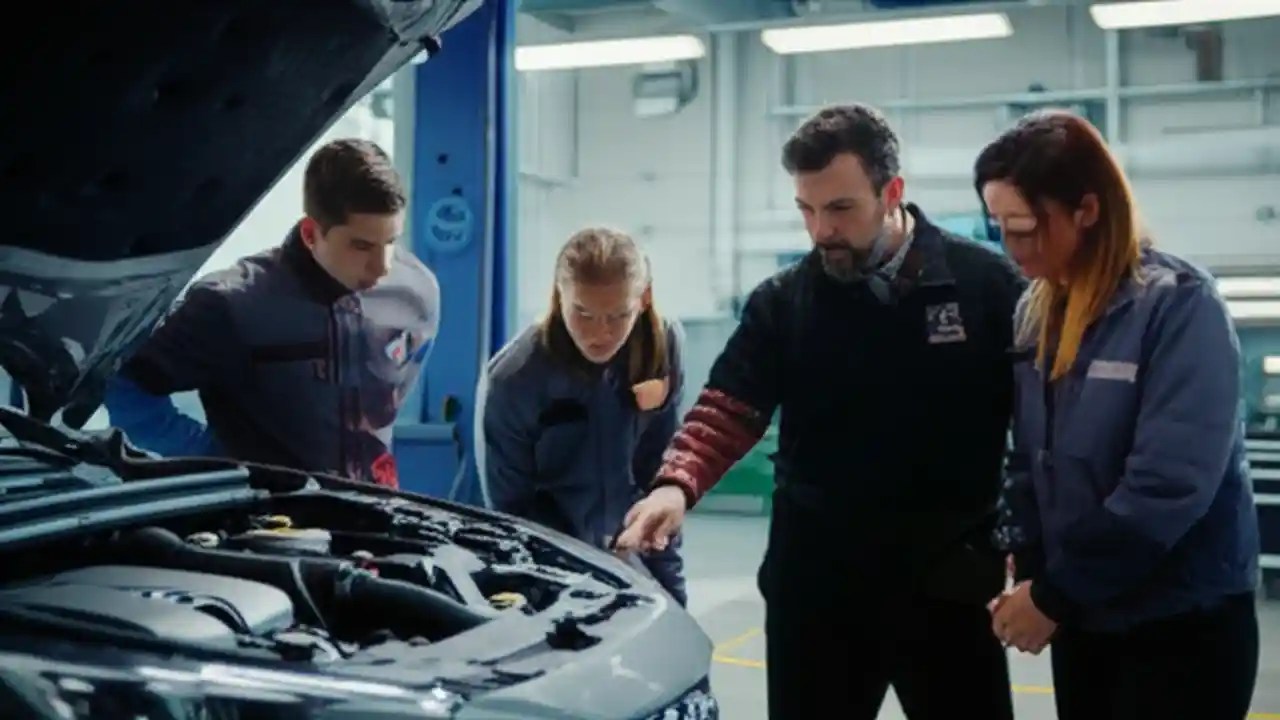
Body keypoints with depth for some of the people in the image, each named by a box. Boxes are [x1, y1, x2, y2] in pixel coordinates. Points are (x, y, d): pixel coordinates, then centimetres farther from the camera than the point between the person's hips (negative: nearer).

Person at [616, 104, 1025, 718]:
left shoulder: (987, 284, -4)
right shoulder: (783, 302, 0)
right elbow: (728, 410, -4)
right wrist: (676, 485, -23)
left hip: (950, 585, -1)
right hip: (814, 586, 1)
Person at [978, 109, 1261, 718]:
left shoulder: (1179, 304, -15)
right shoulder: (1036, 314, 4)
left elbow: (1170, 484, -23)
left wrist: (1055, 595, -18)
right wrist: (1030, 573, -2)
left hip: (1183, 625, -6)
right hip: (1084, 620, 6)